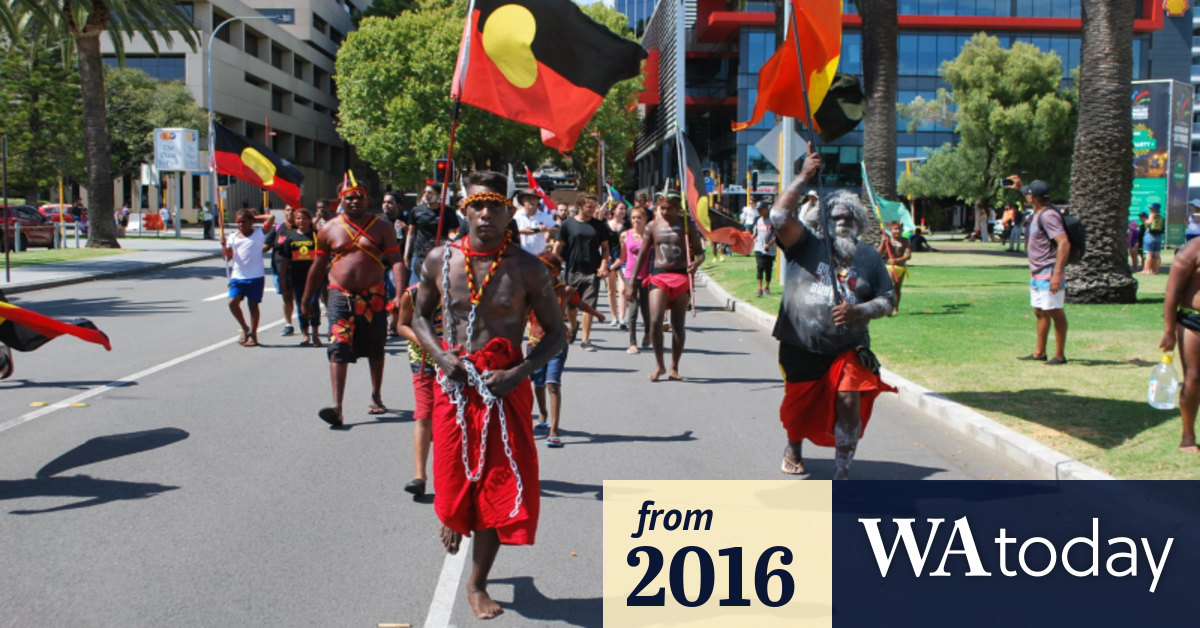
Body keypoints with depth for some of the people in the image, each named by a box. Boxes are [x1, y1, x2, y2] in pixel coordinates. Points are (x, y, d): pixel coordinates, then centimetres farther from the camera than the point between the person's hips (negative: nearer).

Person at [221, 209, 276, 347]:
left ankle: (253, 335, 15)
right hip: (237, 276, 3)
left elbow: (271, 218, -12)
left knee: (253, 305, 4)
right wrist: (224, 245, -8)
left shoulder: (259, 233, 0)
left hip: (256, 276, -3)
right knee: (232, 302, -9)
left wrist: (256, 218, -1)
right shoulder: (233, 237, 9)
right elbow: (227, 257, 9)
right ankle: (245, 328, 13)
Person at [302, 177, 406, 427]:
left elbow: (396, 261, -5)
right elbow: (318, 267, 13)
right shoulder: (329, 230, 6)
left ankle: (376, 397, 32)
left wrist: (400, 293, -18)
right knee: (338, 350, -13)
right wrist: (307, 299, 16)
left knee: (375, 350, 13)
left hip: (373, 296, 0)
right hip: (340, 296, 0)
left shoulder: (381, 227, 3)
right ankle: (337, 407, -19)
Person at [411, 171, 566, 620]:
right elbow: (421, 317, 12)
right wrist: (440, 354, -8)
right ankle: (450, 517, 50)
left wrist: (519, 372, -16)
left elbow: (556, 334, -1)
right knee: (453, 472, 10)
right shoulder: (440, 260, -1)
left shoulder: (527, 269, -7)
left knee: (499, 484, 1)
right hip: (454, 382, 2)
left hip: (504, 386, -1)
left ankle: (477, 584, 19)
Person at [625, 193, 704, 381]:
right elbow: (643, 254, 12)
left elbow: (700, 253, 5)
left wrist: (696, 263, -20)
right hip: (659, 276, 1)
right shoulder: (653, 226, 6)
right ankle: (659, 365, 2)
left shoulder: (687, 226, 2)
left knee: (678, 325, 3)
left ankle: (674, 368, 15)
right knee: (655, 321, -14)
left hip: (681, 276, 0)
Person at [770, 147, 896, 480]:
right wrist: (804, 177, -16)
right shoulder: (806, 245, 0)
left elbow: (887, 300, 8)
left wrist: (859, 311, -12)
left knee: (850, 403, -15)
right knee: (799, 404, 15)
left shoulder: (869, 256, 8)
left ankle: (841, 473, -3)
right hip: (801, 347, -1)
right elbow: (779, 216, -17)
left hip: (849, 347, 1)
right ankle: (793, 449, 47)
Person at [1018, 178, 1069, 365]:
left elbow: (1064, 243, -26)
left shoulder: (1048, 215, -18)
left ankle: (1060, 355, 1)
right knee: (1040, 312, 16)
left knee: (1055, 312, -4)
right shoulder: (1037, 214, 12)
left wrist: (1057, 273, -31)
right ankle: (1039, 352, 25)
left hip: (1049, 273, -10)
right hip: (1036, 273, 10)